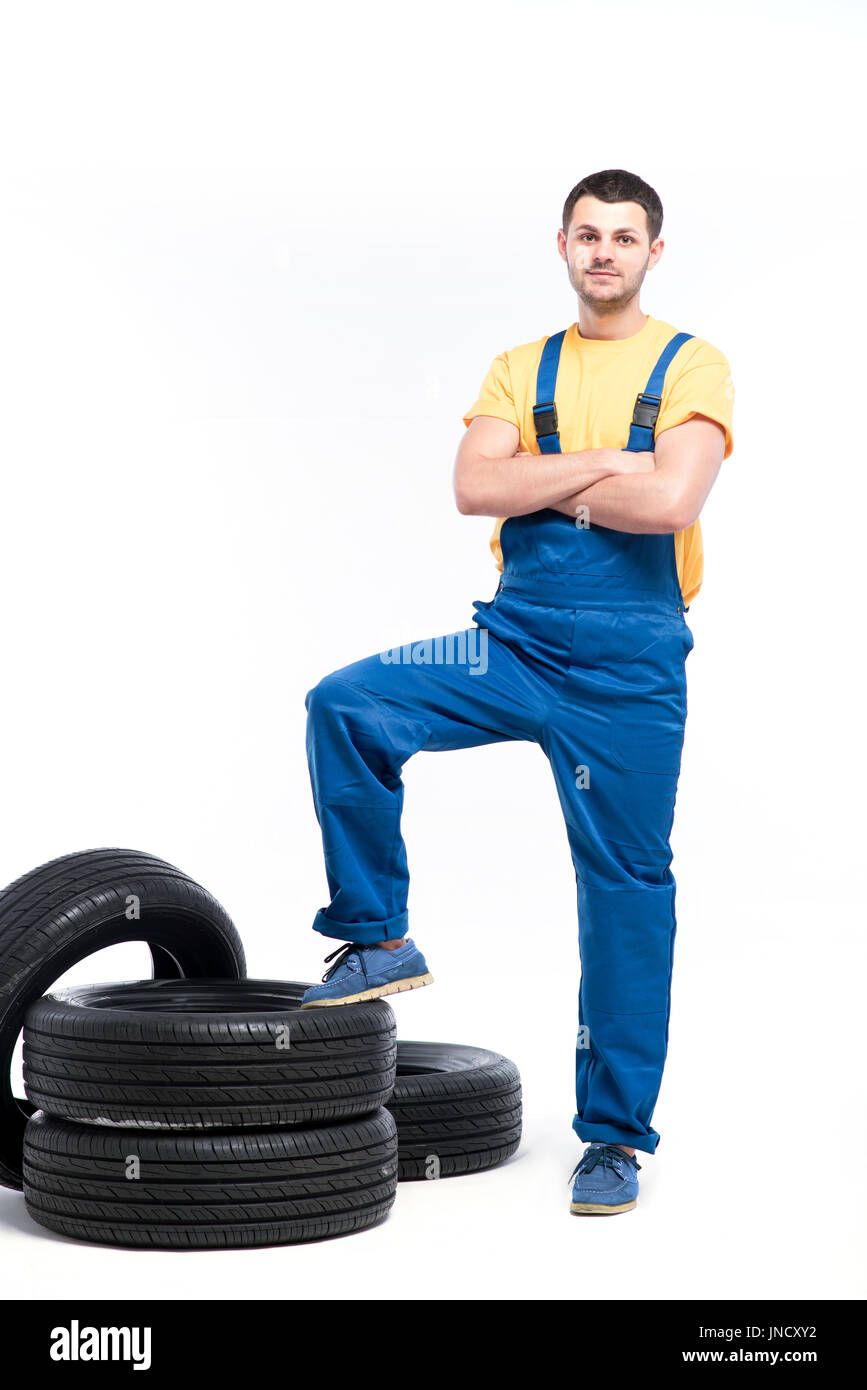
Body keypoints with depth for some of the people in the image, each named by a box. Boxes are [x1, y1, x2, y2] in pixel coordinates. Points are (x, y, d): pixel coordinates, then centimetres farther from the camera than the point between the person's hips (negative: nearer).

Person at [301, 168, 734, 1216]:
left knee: (627, 890, 1)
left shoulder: (690, 366, 1)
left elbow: (670, 501, -17)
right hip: (515, 641, 3)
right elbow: (475, 488, -5)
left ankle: (615, 1136, 12)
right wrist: (604, 461, -12)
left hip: (630, 667, -3)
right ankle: (378, 940, -3)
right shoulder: (521, 372, 12)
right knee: (347, 707, -19)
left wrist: (540, 483, -6)